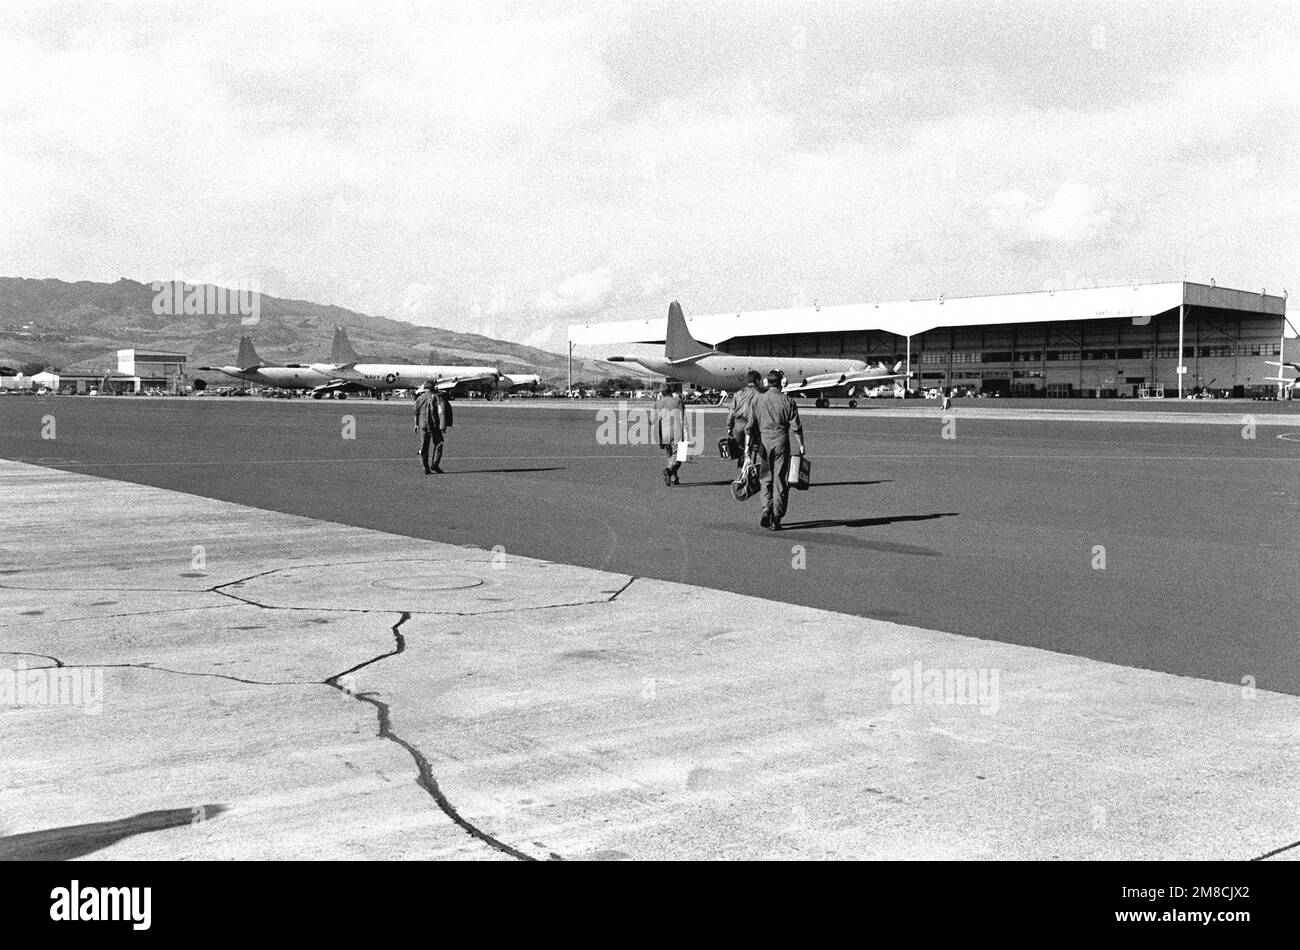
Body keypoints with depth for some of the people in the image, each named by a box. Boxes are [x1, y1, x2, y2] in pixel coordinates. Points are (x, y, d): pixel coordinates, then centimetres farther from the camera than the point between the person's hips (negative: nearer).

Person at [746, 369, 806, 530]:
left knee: (766, 479, 14)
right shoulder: (787, 401, -3)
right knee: (780, 480, 3)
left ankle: (766, 510, -3)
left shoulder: (758, 399, 2)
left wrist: (748, 444, 3)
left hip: (764, 442, 2)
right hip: (781, 443, -2)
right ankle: (776, 518, 2)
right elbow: (796, 426, -4)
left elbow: (751, 424, 0)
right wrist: (802, 444, 5)